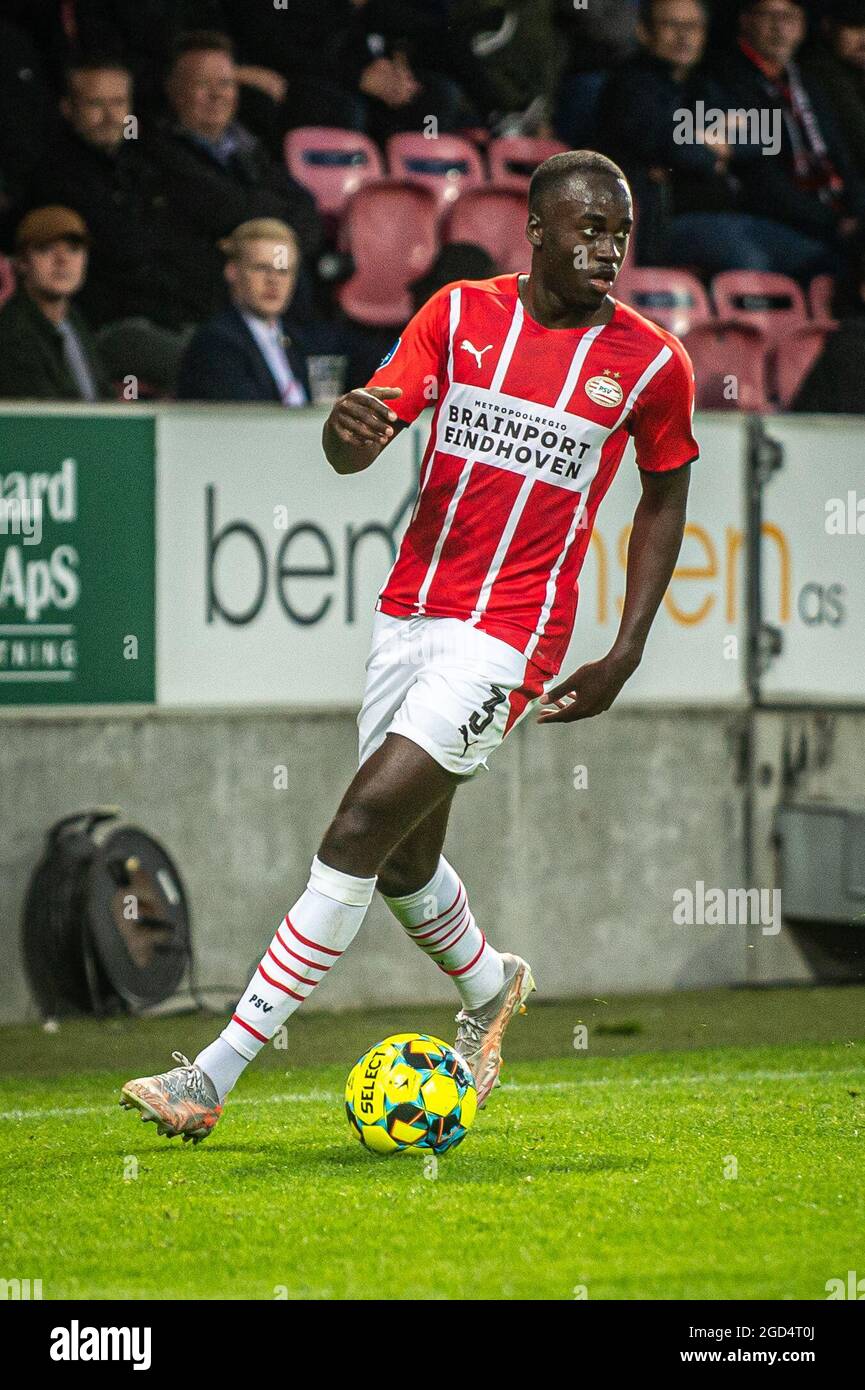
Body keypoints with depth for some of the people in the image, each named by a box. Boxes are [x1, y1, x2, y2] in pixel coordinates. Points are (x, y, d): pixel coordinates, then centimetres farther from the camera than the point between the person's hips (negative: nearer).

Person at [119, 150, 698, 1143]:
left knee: (362, 827, -15)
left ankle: (217, 1073, -13)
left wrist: (625, 655, 5)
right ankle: (488, 991, 48)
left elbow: (663, 500, 12)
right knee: (403, 860, 14)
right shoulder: (460, 313, 2)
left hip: (509, 634, -4)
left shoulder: (652, 363, -2)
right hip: (409, 613, 4)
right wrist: (349, 427, -29)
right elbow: (357, 448, -3)